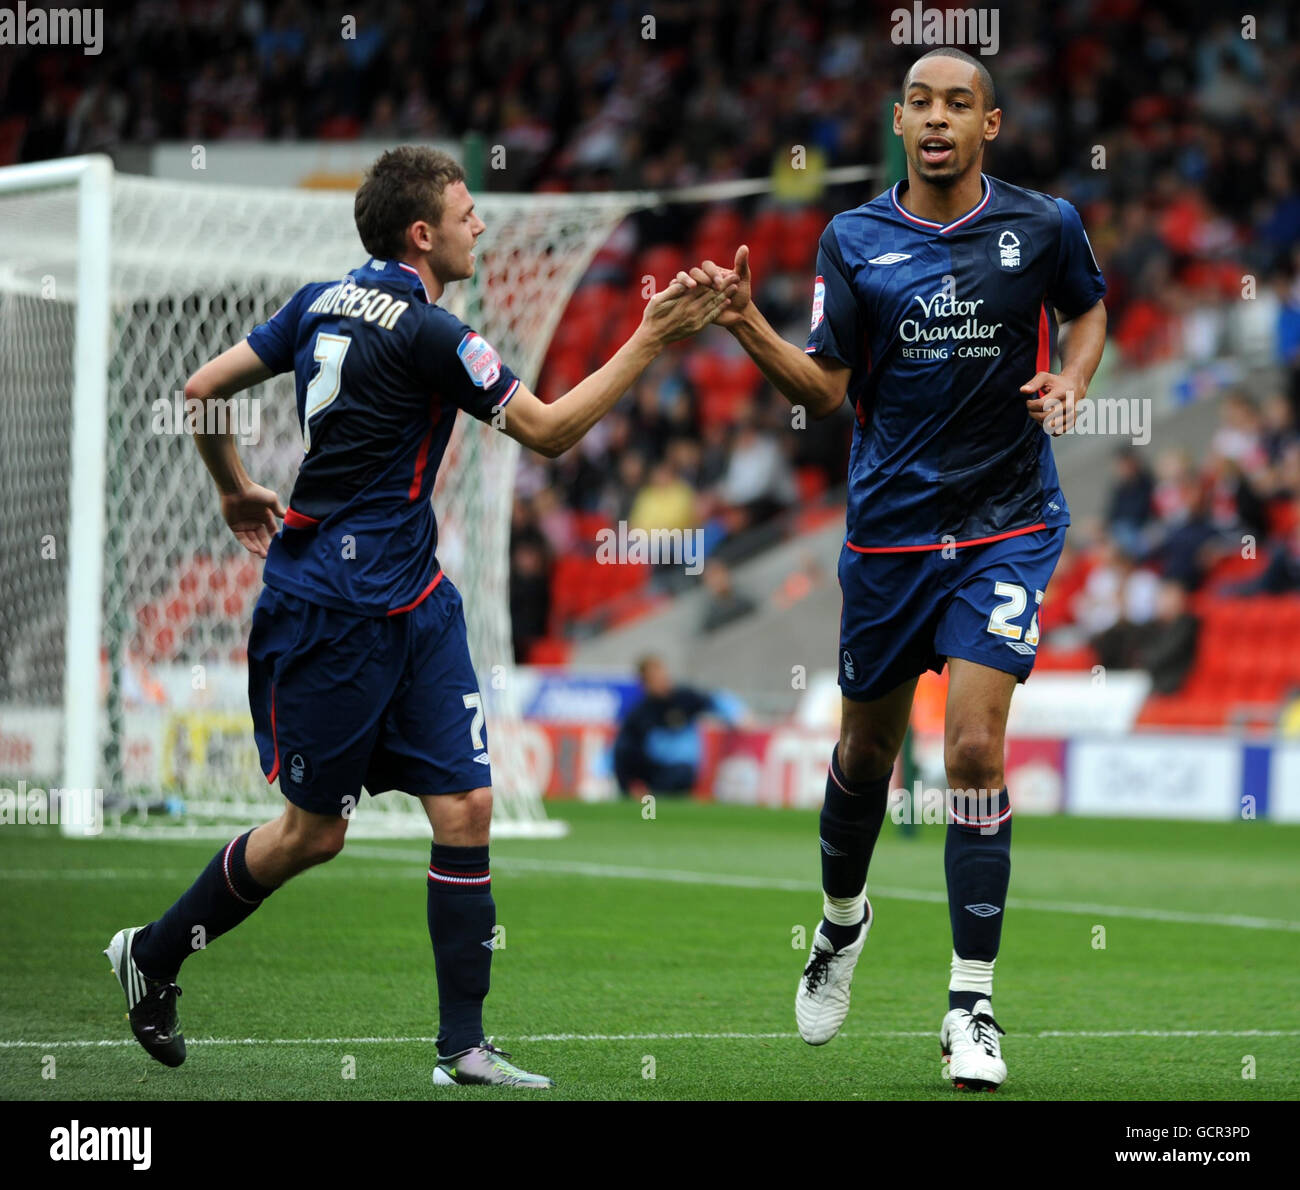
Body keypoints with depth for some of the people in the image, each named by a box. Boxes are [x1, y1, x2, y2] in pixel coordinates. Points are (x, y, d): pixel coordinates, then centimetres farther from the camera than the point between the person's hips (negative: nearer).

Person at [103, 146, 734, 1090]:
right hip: (332, 611, -9)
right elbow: (550, 430, -12)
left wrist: (236, 491, 28)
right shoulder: (427, 336, -18)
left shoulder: (323, 302, 7)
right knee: (314, 831, 5)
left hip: (415, 604, 9)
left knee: (465, 806, 0)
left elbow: (204, 387, 13)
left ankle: (463, 1046, 0)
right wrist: (651, 339, -9)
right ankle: (149, 956, 25)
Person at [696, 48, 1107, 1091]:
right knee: (867, 748, 14)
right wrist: (748, 325, -18)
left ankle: (974, 1005, -8)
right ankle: (843, 918, 44)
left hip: (1006, 525, -2)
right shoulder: (854, 241, -1)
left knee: (975, 744, -15)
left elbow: (1089, 305, 18)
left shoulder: (1043, 225, -2)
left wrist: (1072, 379, -2)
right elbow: (827, 389, -3)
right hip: (890, 526, 2)